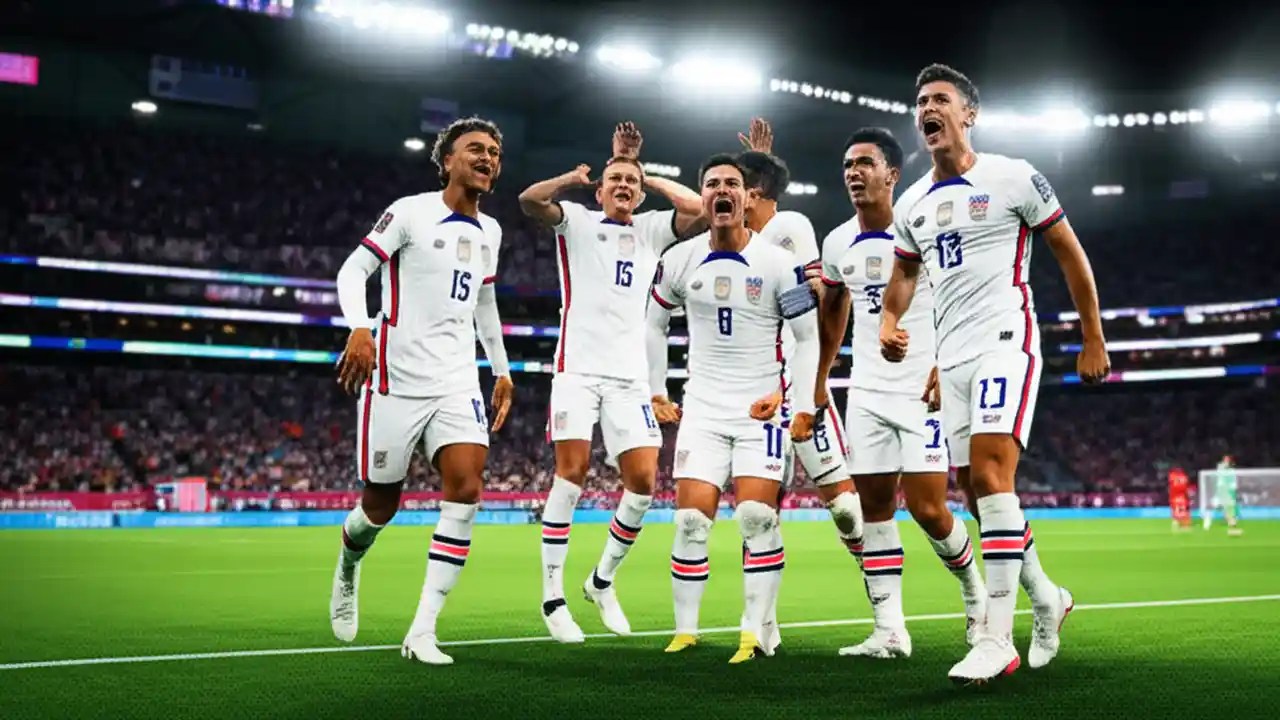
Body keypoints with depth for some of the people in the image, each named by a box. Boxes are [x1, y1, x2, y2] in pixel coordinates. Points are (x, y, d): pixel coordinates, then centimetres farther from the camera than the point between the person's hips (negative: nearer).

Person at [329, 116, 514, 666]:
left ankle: (422, 632, -12)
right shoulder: (411, 212, -4)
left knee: (466, 489, -15)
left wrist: (502, 369, 25)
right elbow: (353, 270, -8)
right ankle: (348, 565, 41)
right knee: (381, 504, 4)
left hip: (457, 382, 5)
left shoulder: (489, 231, 14)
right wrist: (360, 328, -25)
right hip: (397, 379, -4)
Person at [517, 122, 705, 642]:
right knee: (572, 472, -12)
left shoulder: (653, 229, 15)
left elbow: (699, 209, -2)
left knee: (642, 481, -4)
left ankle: (602, 580, 17)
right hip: (578, 368, -3)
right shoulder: (577, 221, 8)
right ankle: (553, 596, -4)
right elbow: (529, 201, -11)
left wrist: (648, 177, 6)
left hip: (630, 375, 3)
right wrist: (575, 178, -2)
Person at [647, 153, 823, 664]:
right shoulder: (680, 261, 2)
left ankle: (753, 633, -4)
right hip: (703, 409, 2)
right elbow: (655, 323, 17)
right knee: (691, 521, -3)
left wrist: (805, 408, -5)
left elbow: (806, 336, -2)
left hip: (762, 409, -2)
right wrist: (656, 392, 15)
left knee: (757, 518, -12)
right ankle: (685, 630, 9)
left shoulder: (776, 262, -7)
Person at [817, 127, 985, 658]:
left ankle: (974, 592, 20)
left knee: (927, 508, -8)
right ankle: (889, 631, 7)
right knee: (873, 507, 2)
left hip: (923, 389, -5)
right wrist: (817, 381, 21)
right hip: (867, 393, 5)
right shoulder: (838, 244, 7)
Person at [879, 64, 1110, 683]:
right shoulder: (911, 204, 13)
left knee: (990, 475, -21)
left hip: (1006, 345, -7)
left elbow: (1070, 254, 2)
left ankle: (997, 640, -20)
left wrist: (1094, 341, 1)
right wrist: (889, 321, 6)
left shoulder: (1012, 178, -4)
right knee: (976, 491, 8)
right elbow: (905, 271, 27)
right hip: (952, 358, 7)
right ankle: (1045, 598, 29)